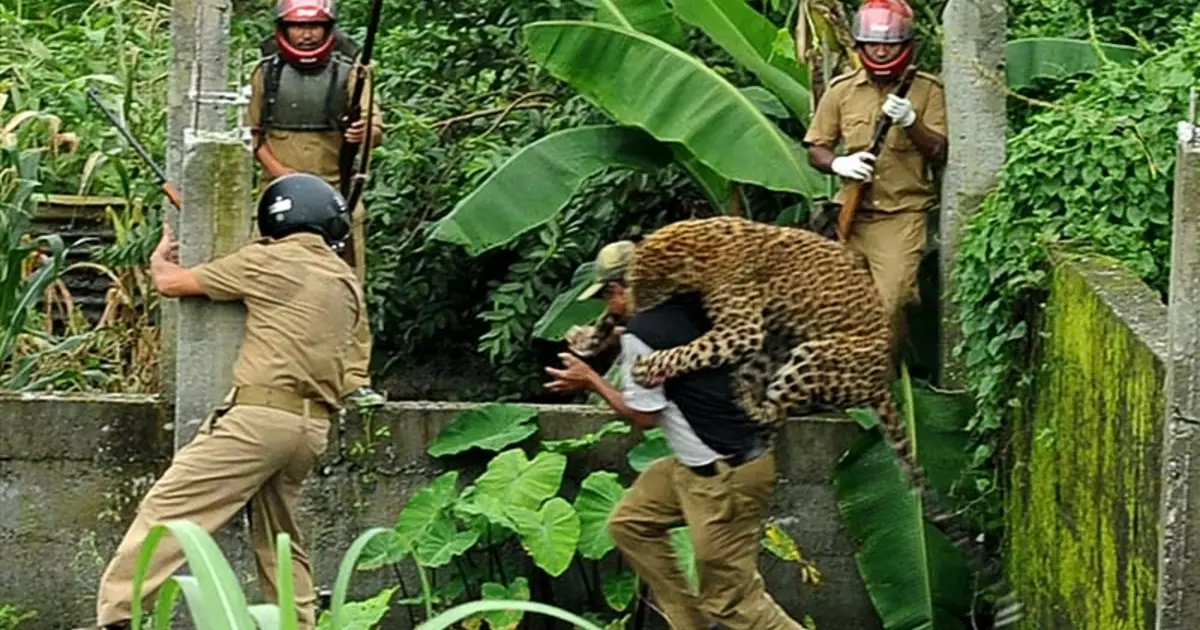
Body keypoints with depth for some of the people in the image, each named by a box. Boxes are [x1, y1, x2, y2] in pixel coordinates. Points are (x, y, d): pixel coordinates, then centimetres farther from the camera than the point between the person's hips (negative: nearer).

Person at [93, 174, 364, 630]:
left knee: (169, 507, -9)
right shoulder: (347, 284, 18)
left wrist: (160, 259, 30)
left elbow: (171, 283, 7)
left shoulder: (269, 262, 1)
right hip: (313, 427, 7)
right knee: (279, 538, 16)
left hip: (260, 412, -7)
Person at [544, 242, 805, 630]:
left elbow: (643, 415, -9)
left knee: (731, 598, -4)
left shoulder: (638, 334, -16)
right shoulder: (689, 310, 6)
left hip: (724, 476, -9)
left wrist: (592, 381, 4)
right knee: (630, 523, 21)